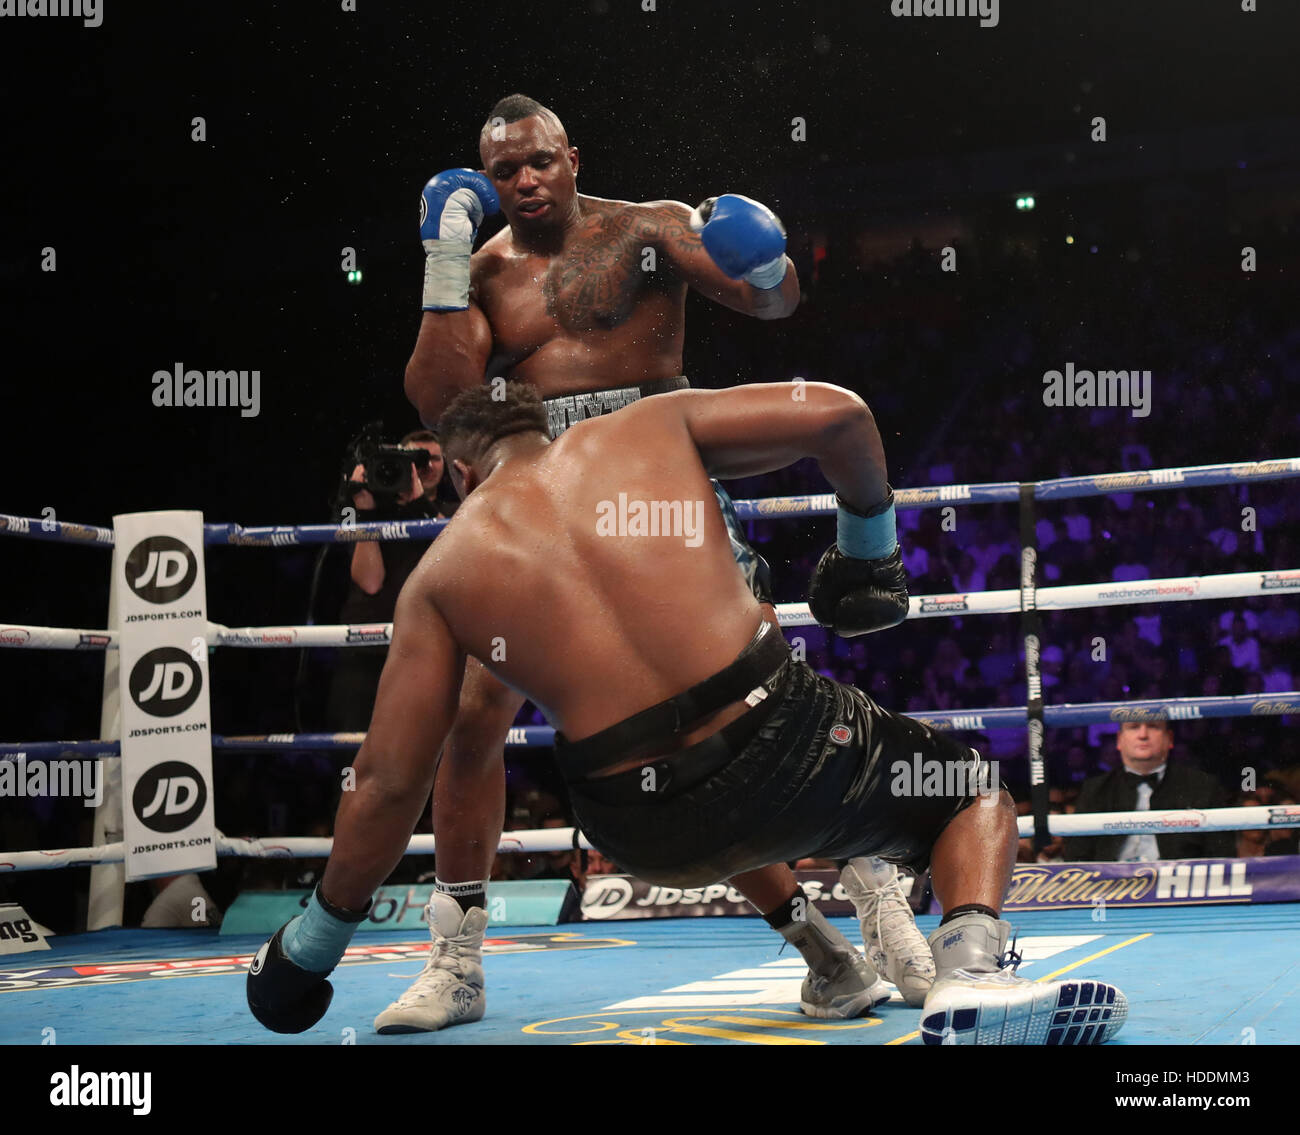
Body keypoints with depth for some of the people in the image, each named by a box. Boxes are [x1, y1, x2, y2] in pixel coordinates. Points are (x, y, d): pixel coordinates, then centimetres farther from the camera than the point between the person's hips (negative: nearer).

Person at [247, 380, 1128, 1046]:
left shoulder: (441, 575, 11)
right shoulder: (646, 427, 12)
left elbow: (388, 786, 7)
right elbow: (836, 412, 4)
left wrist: (313, 944, 18)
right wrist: (870, 542, 22)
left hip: (652, 838, 2)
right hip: (784, 747, -2)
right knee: (971, 788, 24)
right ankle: (972, 973, -5)